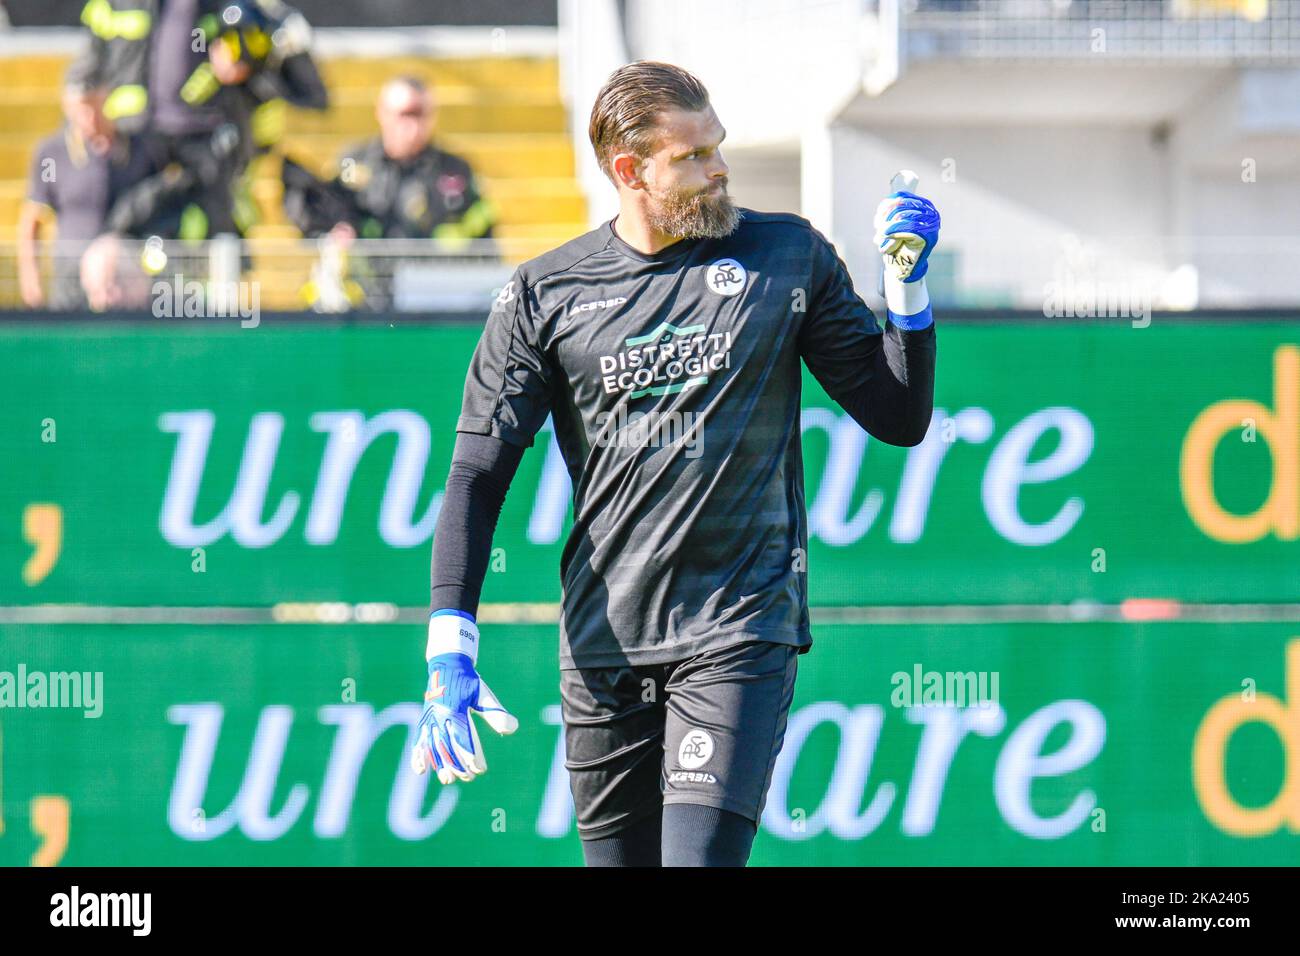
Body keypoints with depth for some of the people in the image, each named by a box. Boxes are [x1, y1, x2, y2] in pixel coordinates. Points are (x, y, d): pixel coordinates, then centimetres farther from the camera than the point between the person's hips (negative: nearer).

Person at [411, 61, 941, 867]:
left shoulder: (789, 256, 4)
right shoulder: (546, 294, 4)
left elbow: (900, 420, 9)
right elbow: (478, 475, 3)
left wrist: (908, 284, -6)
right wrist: (449, 648, -7)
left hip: (740, 631, -2)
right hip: (602, 650, 2)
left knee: (701, 855, -18)